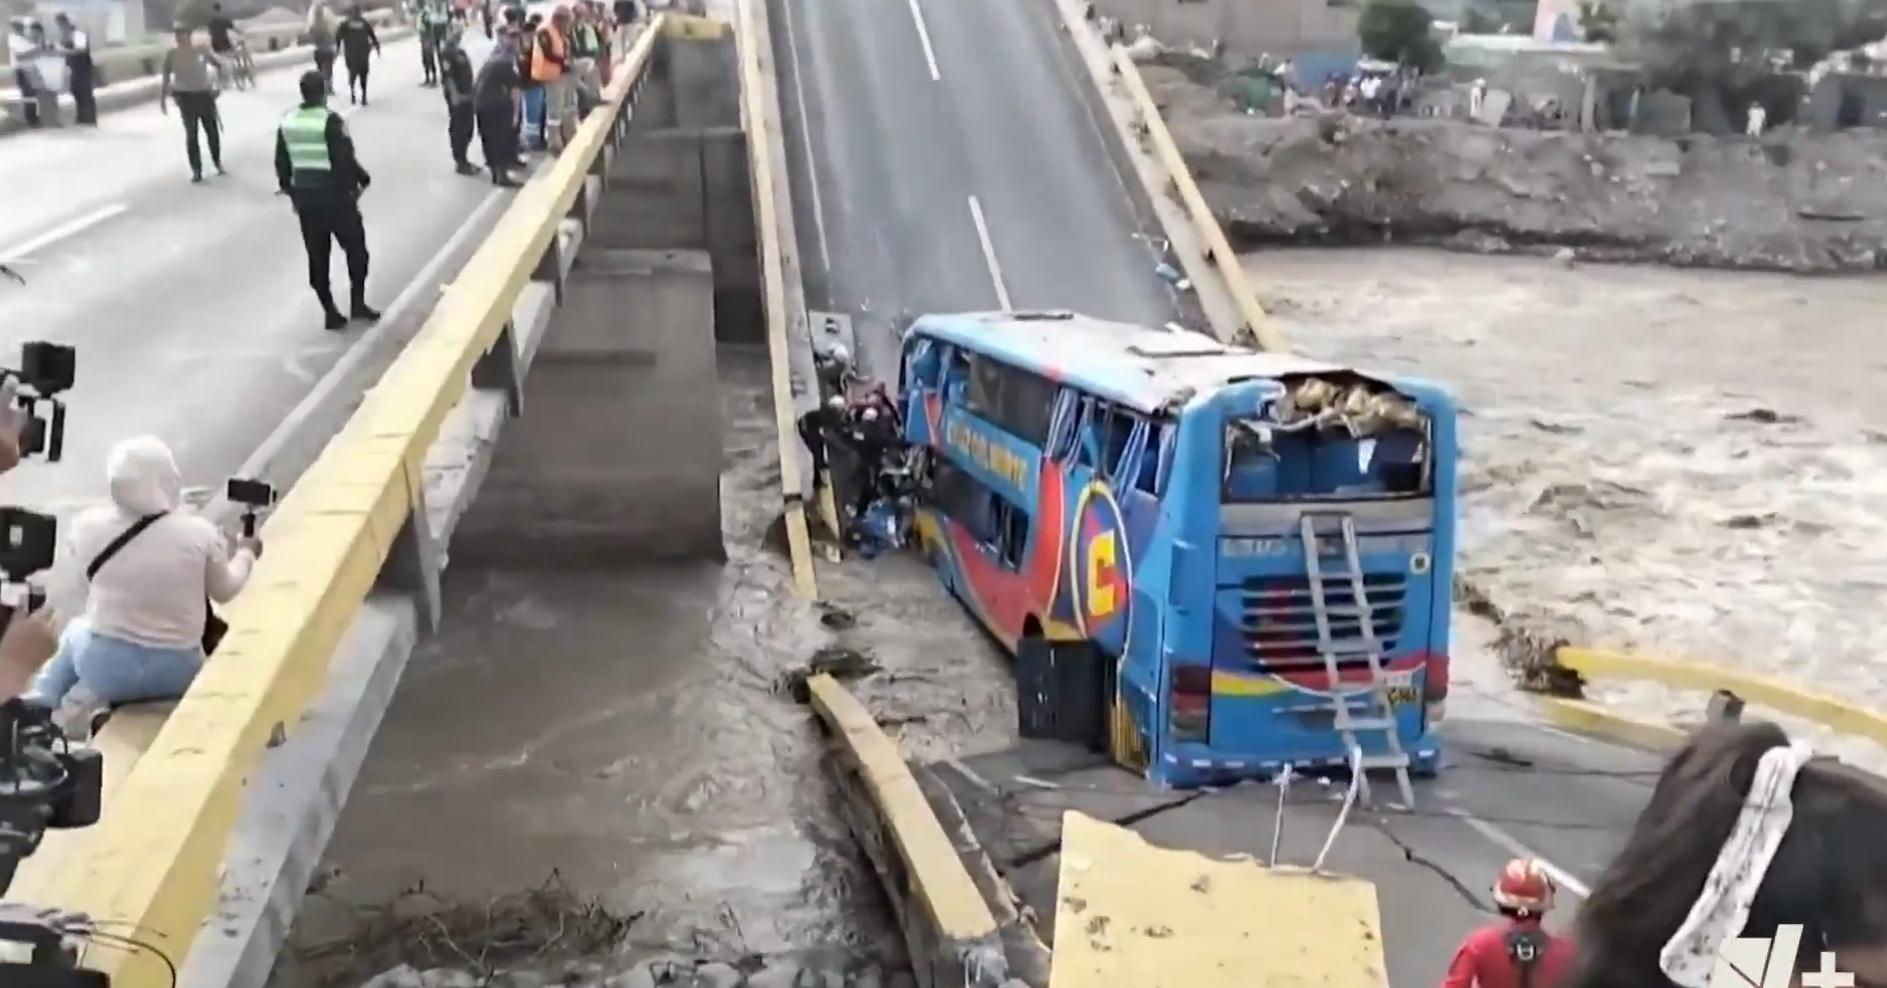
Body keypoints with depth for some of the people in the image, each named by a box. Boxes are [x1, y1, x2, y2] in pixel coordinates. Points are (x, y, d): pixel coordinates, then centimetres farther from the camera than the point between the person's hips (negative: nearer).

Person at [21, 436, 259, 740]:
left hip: (107, 667, 3)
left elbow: (67, 586, 6)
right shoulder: (200, 532, -14)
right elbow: (225, 590, 3)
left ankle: (39, 706, 19)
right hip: (178, 672, -3)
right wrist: (245, 553, 21)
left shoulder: (90, 525, -11)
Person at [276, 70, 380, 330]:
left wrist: (289, 189, 23)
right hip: (336, 196, -5)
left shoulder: (287, 122, 2)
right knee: (356, 247, 13)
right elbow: (345, 160, -18)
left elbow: (281, 163, 8)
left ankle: (330, 312, 15)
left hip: (305, 197, 5)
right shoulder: (330, 120, -16)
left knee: (317, 256, 11)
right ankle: (358, 302, 12)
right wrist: (363, 178, 0)